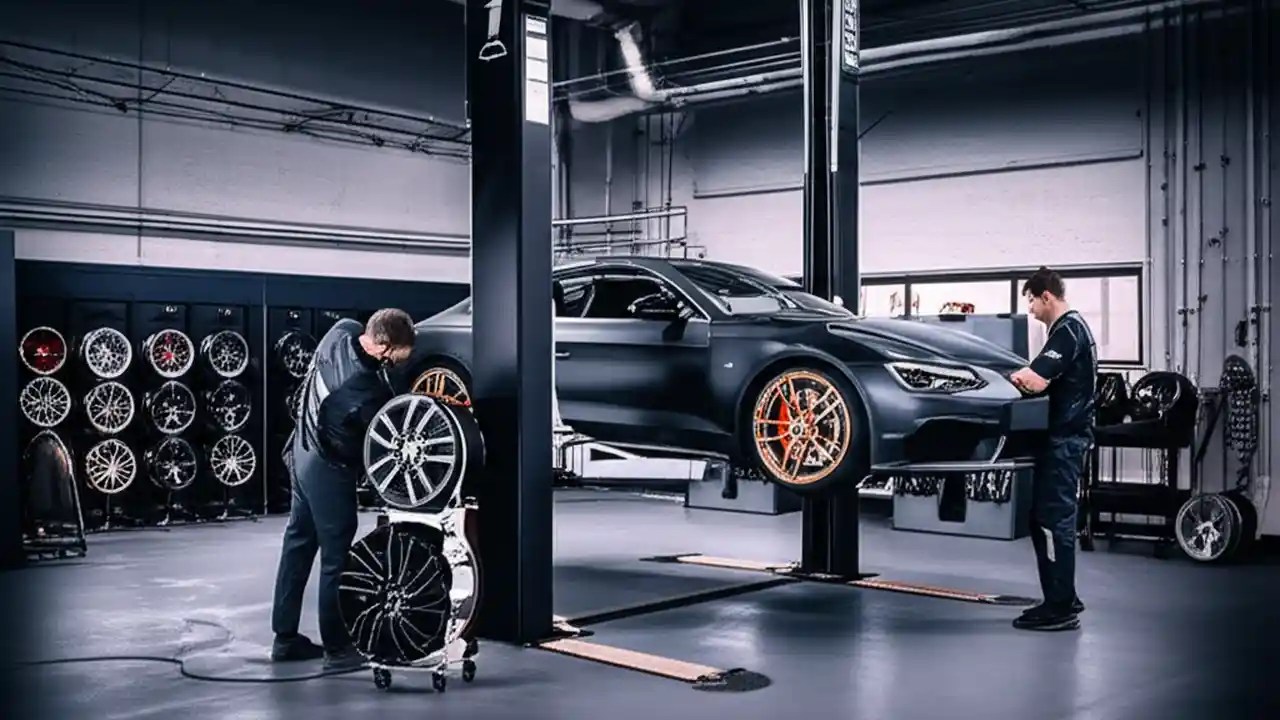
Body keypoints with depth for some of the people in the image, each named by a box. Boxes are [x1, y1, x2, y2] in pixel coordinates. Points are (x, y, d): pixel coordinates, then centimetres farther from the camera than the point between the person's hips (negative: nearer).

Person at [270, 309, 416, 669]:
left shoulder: (341, 331, -10)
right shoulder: (367, 386, -32)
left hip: (304, 452, 9)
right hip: (330, 470, -9)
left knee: (299, 543, 15)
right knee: (336, 558, 0)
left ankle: (285, 637, 25)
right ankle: (337, 649, 8)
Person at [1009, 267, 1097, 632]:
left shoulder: (1067, 331, -15)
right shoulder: (1075, 326, 18)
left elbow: (1035, 382, -23)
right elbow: (1044, 375, 20)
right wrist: (1024, 374, 4)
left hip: (1063, 438, -10)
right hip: (1068, 434, 10)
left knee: (1053, 520, -8)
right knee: (1049, 518, 15)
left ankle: (1060, 608, -5)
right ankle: (1064, 599, 22)